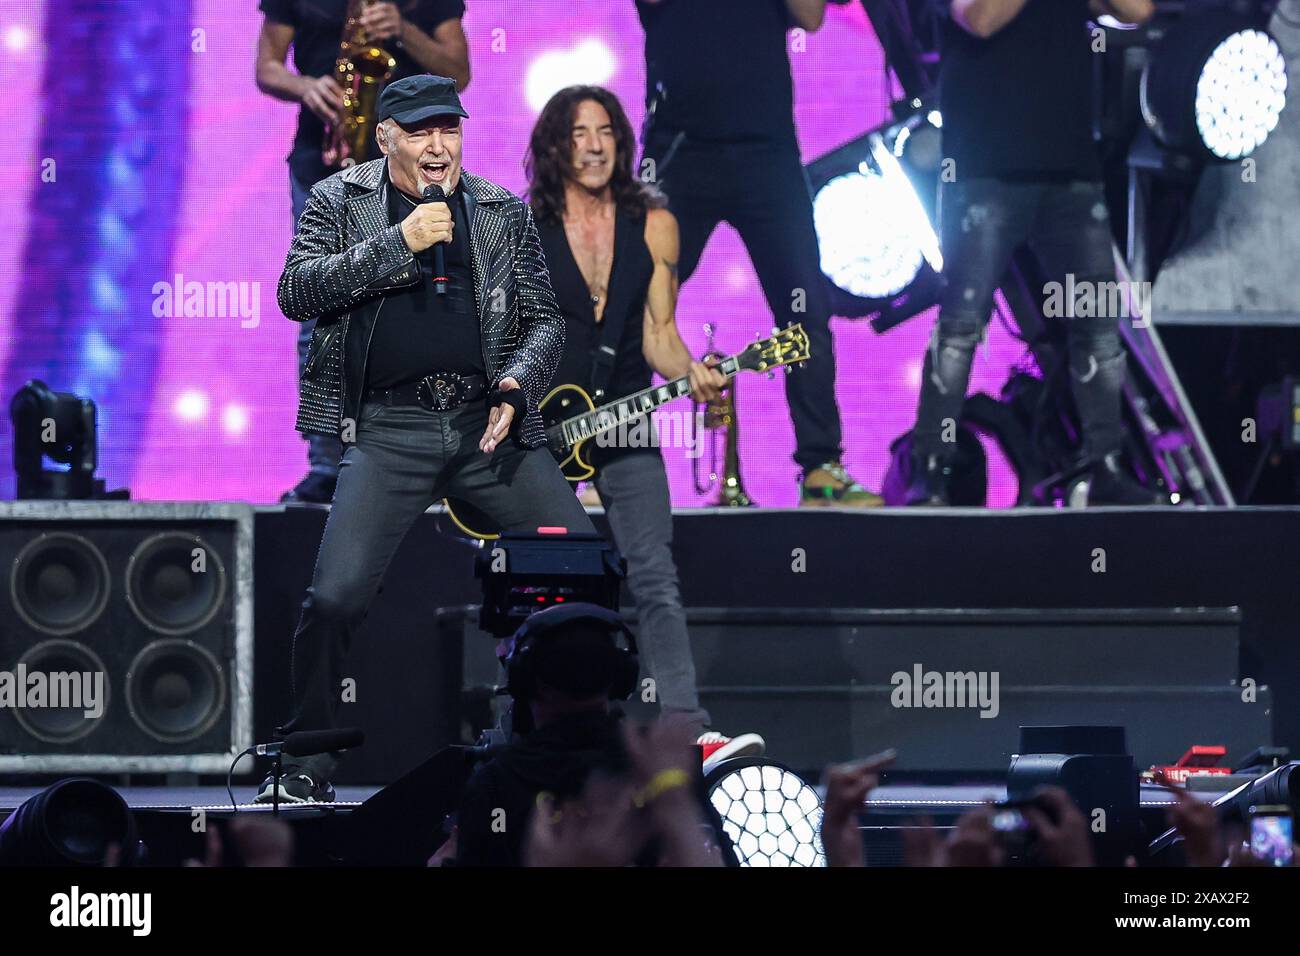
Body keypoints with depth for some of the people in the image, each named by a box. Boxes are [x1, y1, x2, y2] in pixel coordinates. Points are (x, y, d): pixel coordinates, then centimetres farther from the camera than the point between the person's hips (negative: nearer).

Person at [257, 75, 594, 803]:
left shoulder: (504, 212, 13)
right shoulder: (340, 202, 7)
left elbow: (545, 319, 15)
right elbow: (297, 293, -7)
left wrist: (518, 383, -6)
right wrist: (398, 244, -13)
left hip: (489, 427, 3)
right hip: (389, 432, -2)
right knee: (337, 597, -16)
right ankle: (306, 767, 2)